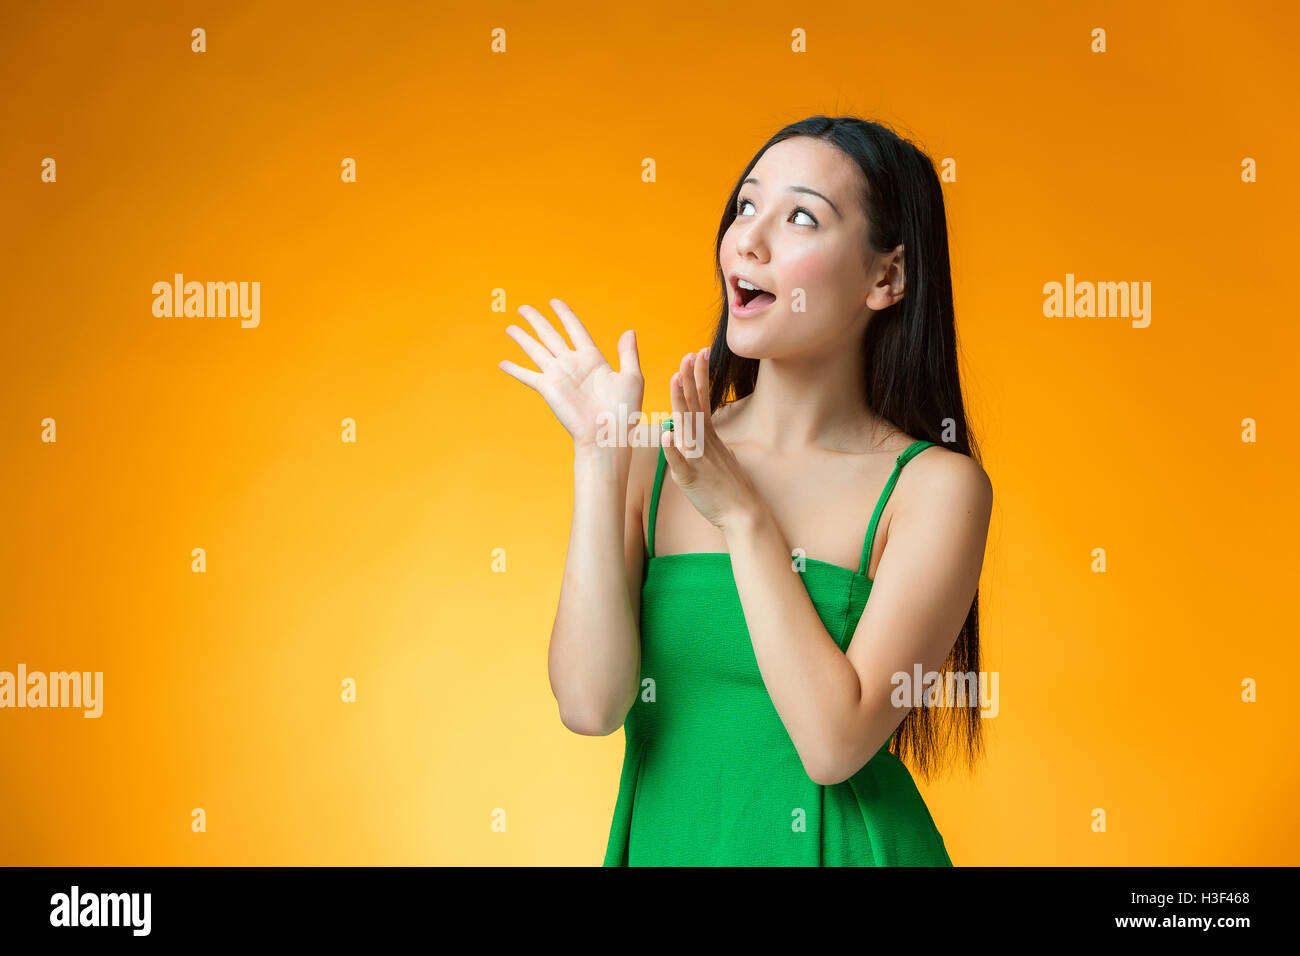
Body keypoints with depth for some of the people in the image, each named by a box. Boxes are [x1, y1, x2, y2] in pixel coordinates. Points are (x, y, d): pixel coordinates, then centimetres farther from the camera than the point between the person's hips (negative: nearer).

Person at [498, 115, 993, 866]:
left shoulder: (934, 488, -12)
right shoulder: (653, 458, -5)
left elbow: (835, 744, -19)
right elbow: (591, 704, -14)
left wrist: (741, 514, -18)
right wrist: (598, 457, -15)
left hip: (838, 840, -2)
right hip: (661, 839, 3)